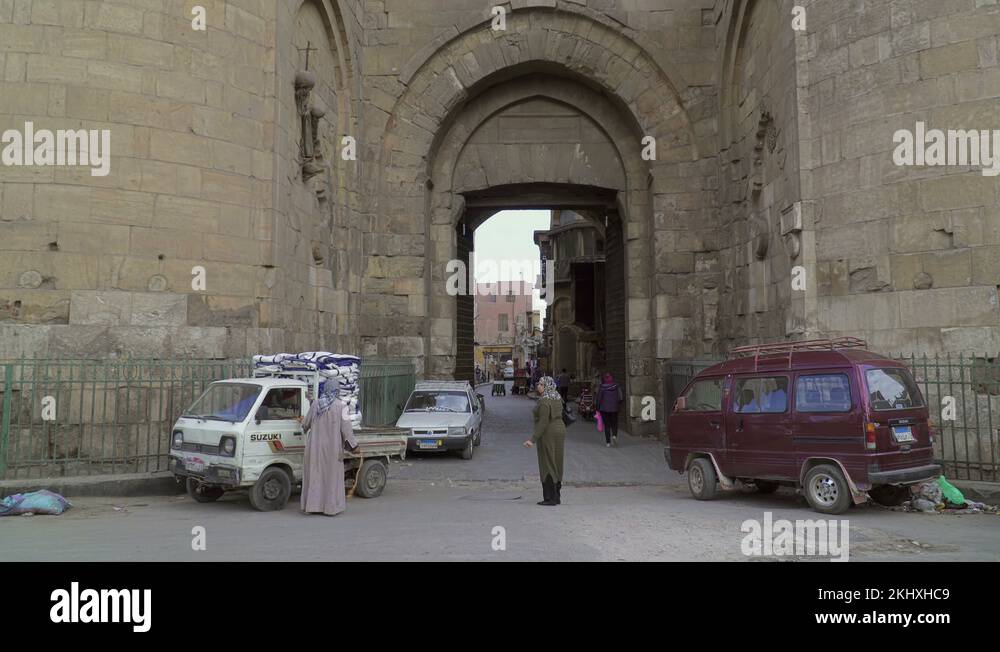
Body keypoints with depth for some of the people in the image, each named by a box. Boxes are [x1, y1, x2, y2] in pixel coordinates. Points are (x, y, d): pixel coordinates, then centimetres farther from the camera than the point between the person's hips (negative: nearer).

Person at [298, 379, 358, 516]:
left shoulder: (315, 403, 0)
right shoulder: (341, 405, -10)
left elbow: (306, 424, 9)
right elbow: (346, 427, -11)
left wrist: (302, 421, 33)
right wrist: (353, 445, -1)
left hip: (315, 447, 3)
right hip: (332, 447, -3)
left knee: (314, 474, 10)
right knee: (332, 475, 5)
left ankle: (313, 505, 13)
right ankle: (331, 507, 6)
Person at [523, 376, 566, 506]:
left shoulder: (544, 401, -20)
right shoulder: (557, 398, 8)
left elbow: (543, 422, -24)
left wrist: (533, 440, -24)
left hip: (548, 434, -9)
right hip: (560, 430, 9)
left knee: (547, 465, -3)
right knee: (556, 464, 14)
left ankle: (550, 498, -1)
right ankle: (557, 496, 20)